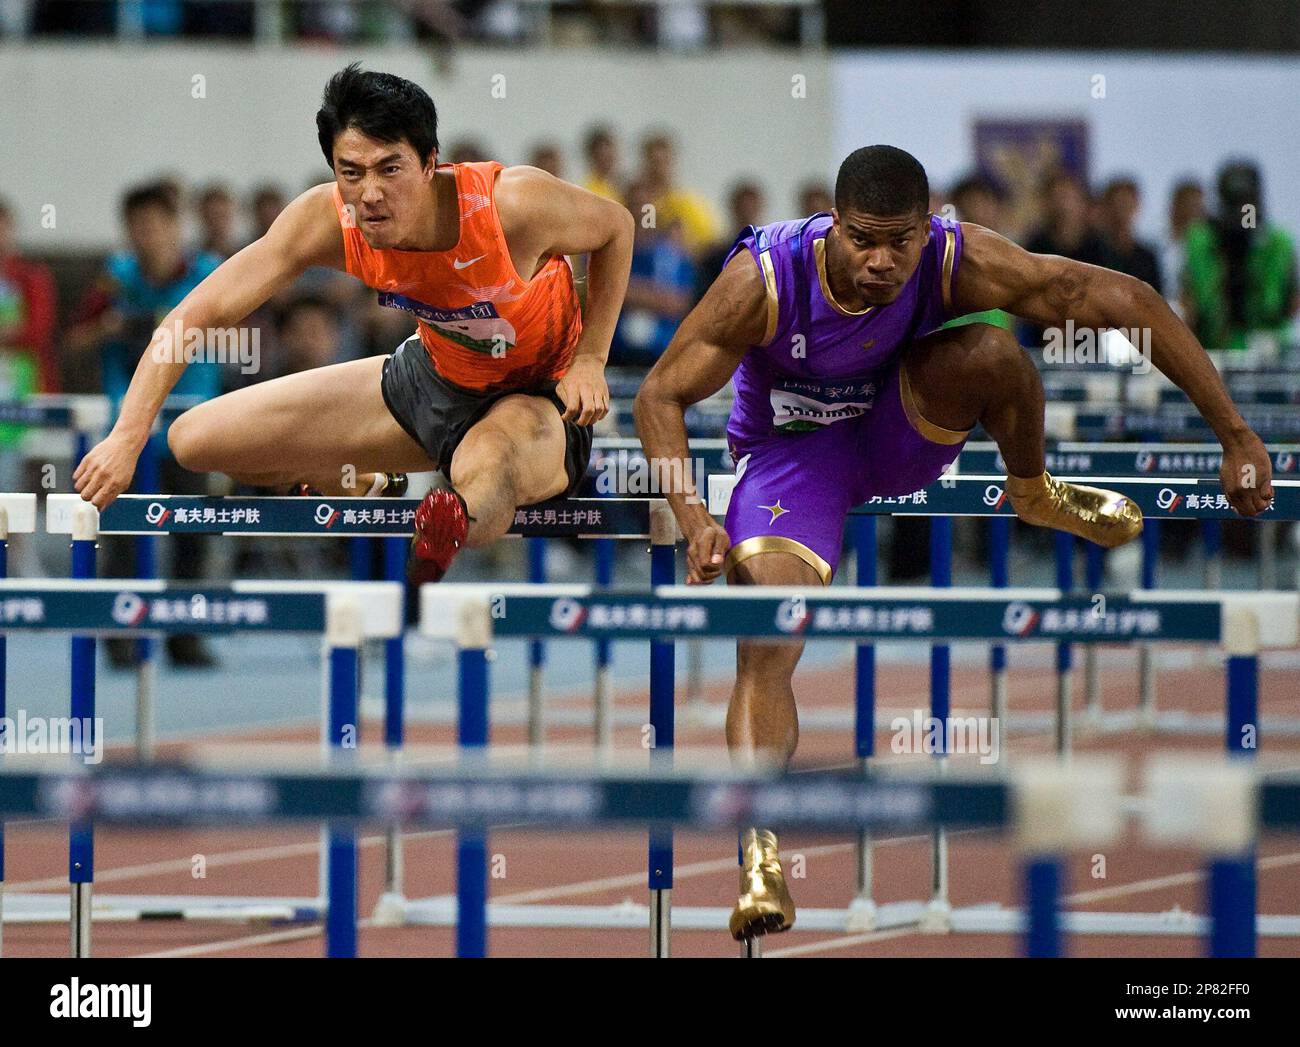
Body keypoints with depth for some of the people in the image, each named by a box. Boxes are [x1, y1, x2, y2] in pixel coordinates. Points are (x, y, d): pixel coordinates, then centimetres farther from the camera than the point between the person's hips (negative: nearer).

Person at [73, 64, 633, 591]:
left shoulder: (514, 203, -30)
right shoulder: (325, 220, -22)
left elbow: (615, 228, -8)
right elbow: (197, 315, -19)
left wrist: (589, 360, -14)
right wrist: (127, 437, -30)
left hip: (539, 399, -5)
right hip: (431, 377, 5)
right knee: (194, 439, 2)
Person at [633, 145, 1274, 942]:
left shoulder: (959, 263, -28)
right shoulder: (764, 281, -31)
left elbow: (1128, 302, -23)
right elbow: (661, 396, -20)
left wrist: (1237, 437, -23)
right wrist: (695, 518, -35)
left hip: (903, 429, 2)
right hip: (792, 454, -2)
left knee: (992, 349, -30)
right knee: (766, 646, -26)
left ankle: (1035, 494, 0)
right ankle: (761, 855, -26)